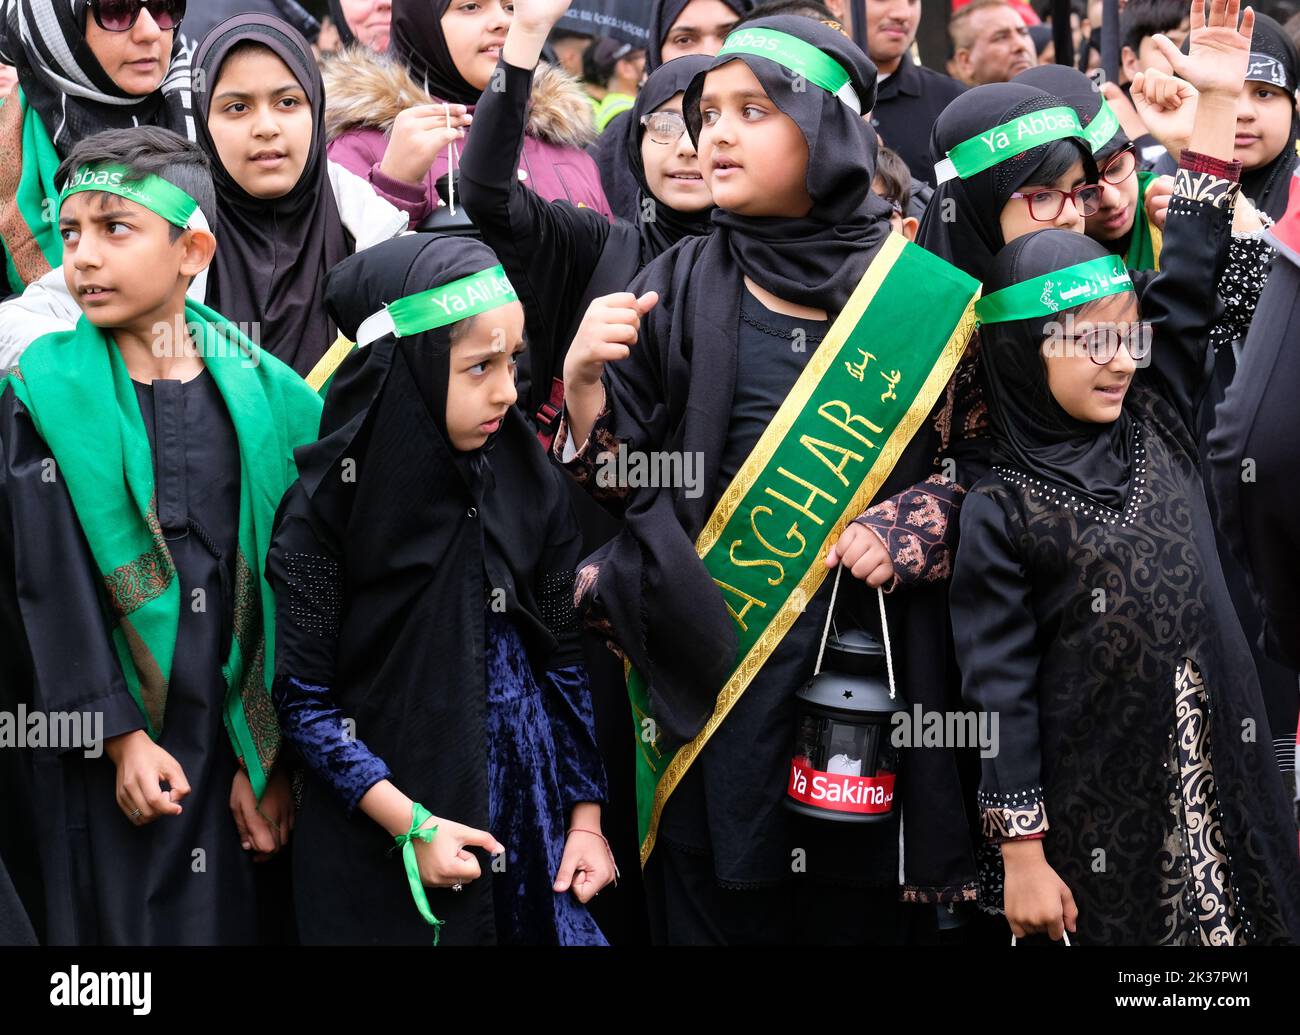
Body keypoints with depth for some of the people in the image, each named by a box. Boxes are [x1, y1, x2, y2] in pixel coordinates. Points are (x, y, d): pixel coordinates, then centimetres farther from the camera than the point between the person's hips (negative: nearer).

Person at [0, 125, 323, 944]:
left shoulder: (260, 395, 3)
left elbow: (289, 585, 1)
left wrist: (270, 754, -5)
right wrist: (120, 736, -12)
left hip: (236, 741, 1)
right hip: (103, 751, -1)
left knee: (230, 916, 4)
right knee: (118, 916, 1)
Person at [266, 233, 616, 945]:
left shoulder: (529, 485, -1)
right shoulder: (328, 504, -12)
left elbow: (562, 659, 6)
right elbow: (303, 697, -10)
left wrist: (585, 816, 5)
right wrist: (409, 824, -17)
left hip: (528, 816, 4)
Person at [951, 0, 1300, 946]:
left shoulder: (1157, 432, 6)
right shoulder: (1003, 513, -7)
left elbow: (1190, 283, 5)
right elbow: (999, 689, -8)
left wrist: (1218, 102, 2)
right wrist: (1021, 854, -11)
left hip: (1219, 788, 5)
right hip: (1093, 819, -4)